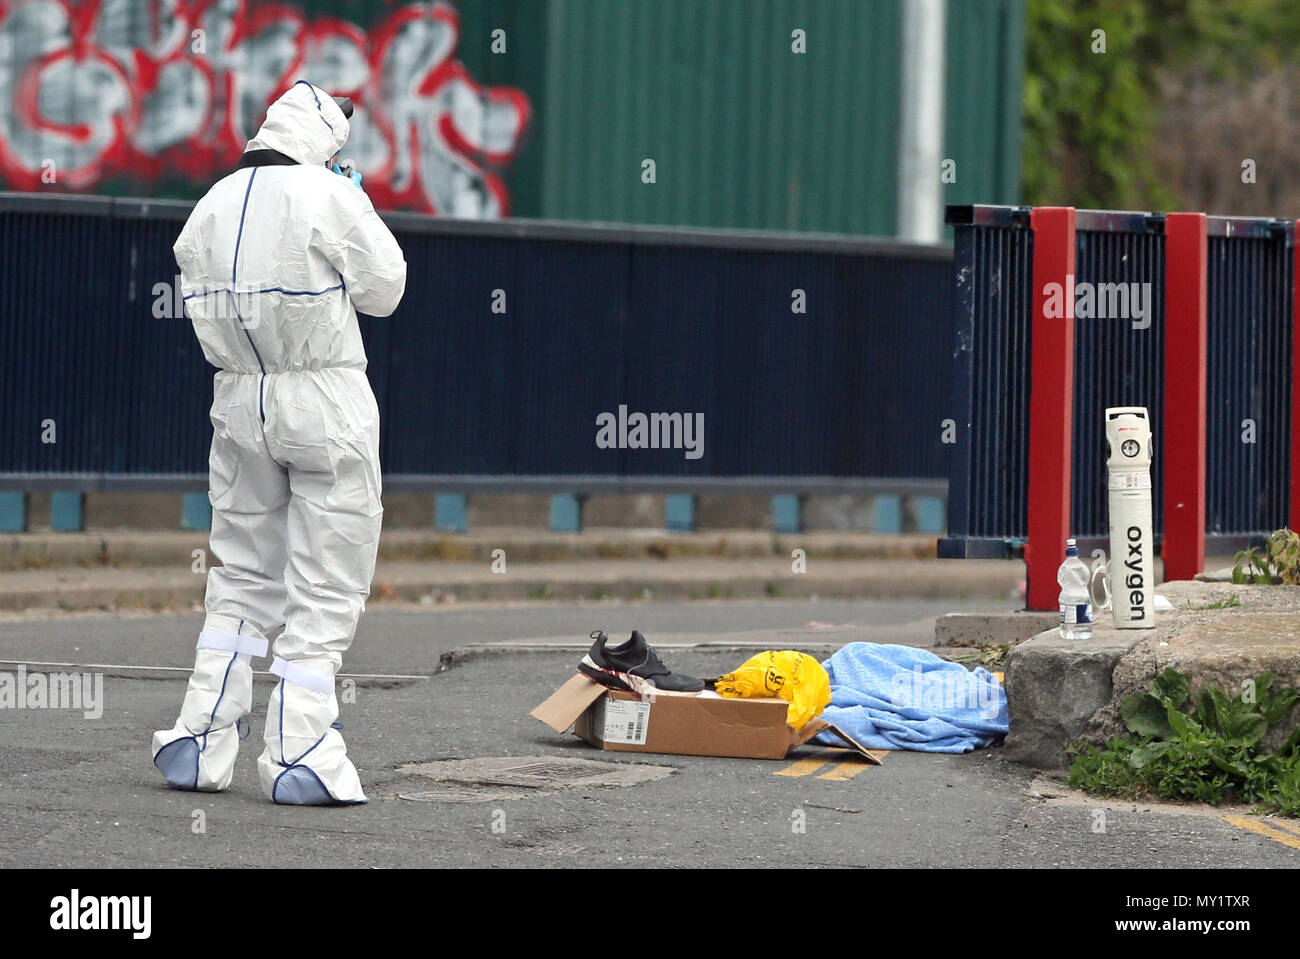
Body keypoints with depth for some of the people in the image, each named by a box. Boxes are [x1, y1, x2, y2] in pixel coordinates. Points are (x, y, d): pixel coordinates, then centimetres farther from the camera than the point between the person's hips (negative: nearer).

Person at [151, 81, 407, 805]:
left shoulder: (214, 204, 7)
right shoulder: (330, 197, -11)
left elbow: (203, 296, 13)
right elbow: (382, 289, -4)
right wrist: (362, 211, 9)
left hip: (240, 403, 6)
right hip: (325, 400, -6)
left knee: (243, 579, 16)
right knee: (324, 588, 0)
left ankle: (199, 744, 11)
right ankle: (301, 758, -5)